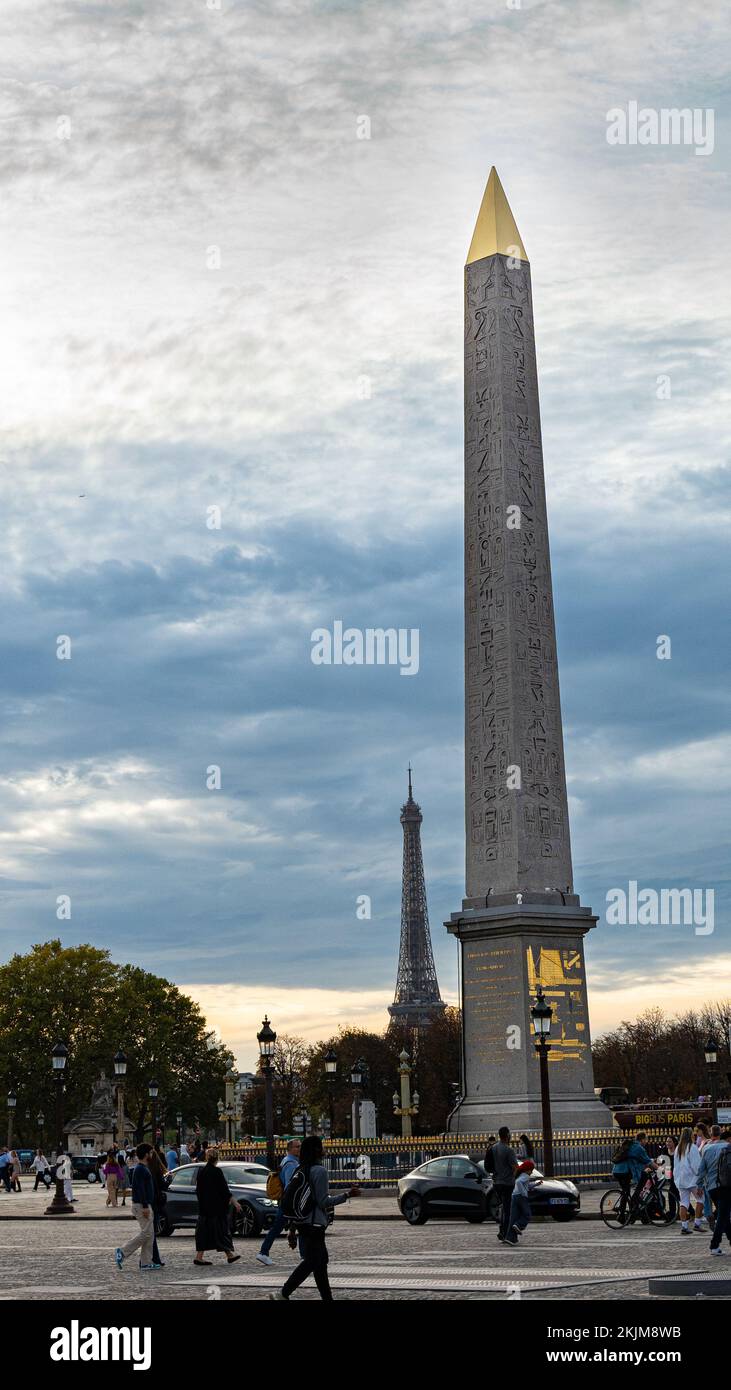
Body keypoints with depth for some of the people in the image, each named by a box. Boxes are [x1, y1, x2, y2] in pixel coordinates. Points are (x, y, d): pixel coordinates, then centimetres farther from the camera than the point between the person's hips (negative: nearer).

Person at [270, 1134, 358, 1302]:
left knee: (321, 1260, 13)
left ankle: (328, 1299, 16)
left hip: (302, 1223, 9)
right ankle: (283, 1293, -7)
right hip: (314, 1224, -9)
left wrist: (292, 1228, 18)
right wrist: (346, 1195, -8)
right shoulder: (319, 1171, -14)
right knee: (311, 1262, -4)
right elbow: (324, 1201, -16)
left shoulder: (300, 1170, 12)